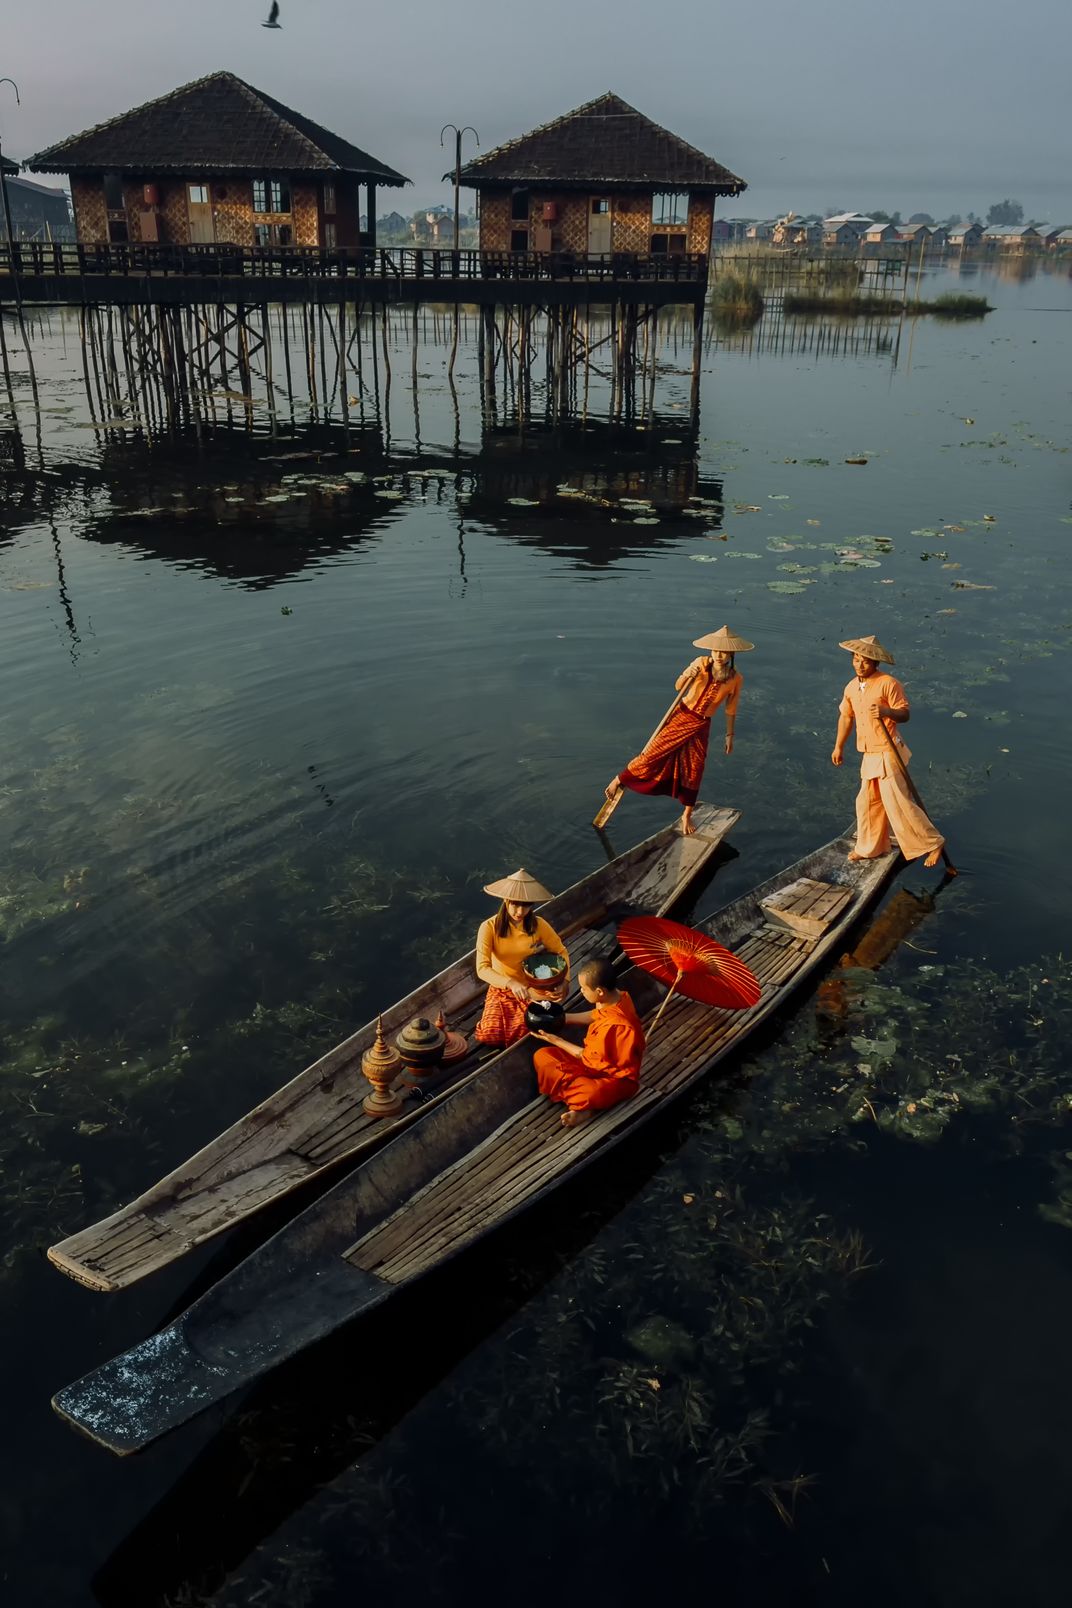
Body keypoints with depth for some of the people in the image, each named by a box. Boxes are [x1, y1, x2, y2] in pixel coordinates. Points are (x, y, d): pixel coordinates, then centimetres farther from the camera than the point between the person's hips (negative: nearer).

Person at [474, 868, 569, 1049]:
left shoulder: (538, 925, -10)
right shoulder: (489, 927, -17)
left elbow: (561, 951, 4)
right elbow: (482, 969, -24)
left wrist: (564, 980, -14)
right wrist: (511, 983, -39)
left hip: (531, 989, 0)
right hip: (501, 989, 0)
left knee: (520, 1034, -22)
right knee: (489, 1035, -21)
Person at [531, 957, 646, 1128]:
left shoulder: (612, 1025, -34)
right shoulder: (619, 996, -10)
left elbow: (588, 1057, -18)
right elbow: (595, 1015, 13)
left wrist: (556, 1040, -8)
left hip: (617, 1077, -9)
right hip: (600, 1059, 9)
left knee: (591, 1093, -43)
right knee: (541, 1056, -3)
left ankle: (582, 1106, -9)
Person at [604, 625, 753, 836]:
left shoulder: (735, 678, -7)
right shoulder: (701, 663, -11)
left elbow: (731, 709, 4)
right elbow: (678, 687, -7)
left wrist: (730, 735, 7)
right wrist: (687, 676, -27)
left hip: (701, 726, 1)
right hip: (681, 716, -1)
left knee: (693, 771, 8)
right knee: (653, 753, -6)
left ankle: (687, 815, 24)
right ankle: (619, 781, 11)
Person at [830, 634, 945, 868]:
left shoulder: (888, 683, -14)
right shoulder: (852, 687, 9)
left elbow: (905, 714, -16)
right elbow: (845, 717, 22)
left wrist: (886, 711, -36)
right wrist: (838, 747, 27)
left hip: (888, 753, -8)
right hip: (870, 754, 8)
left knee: (897, 802, -10)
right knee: (867, 802, 15)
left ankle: (932, 842, 2)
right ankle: (870, 848, 30)